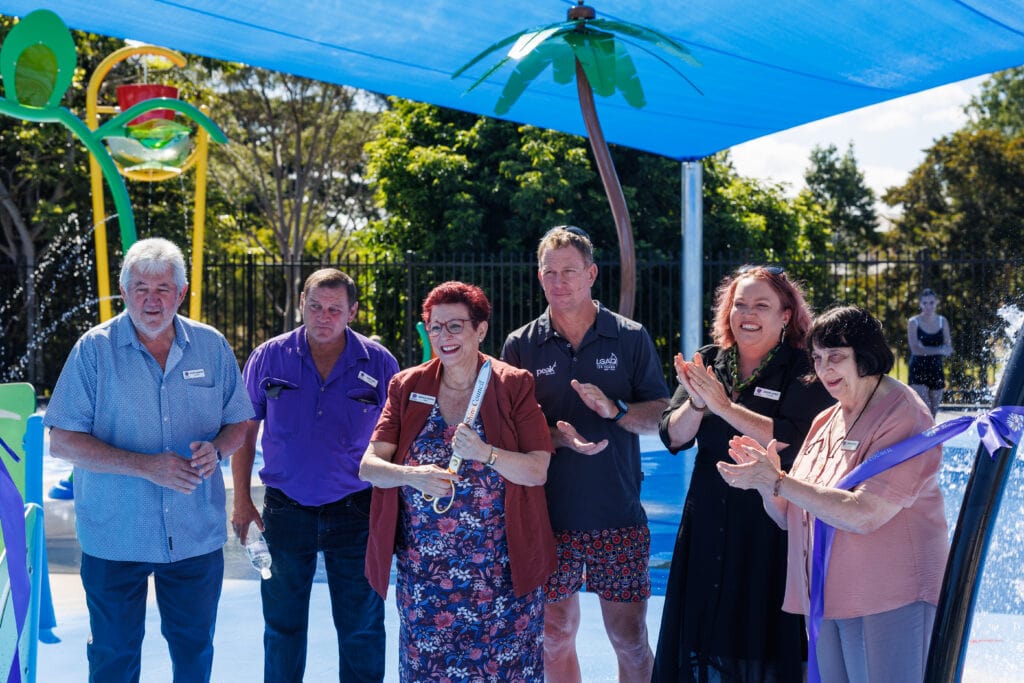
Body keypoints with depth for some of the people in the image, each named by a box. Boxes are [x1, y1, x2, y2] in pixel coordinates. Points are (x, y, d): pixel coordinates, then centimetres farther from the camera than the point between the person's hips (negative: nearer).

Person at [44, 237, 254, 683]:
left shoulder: (212, 347, 2)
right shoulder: (94, 349, -7)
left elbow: (239, 423, 11)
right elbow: (62, 442, -11)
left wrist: (216, 449, -14)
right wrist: (146, 466, -22)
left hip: (197, 535, 2)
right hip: (114, 538, -2)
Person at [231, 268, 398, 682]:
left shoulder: (379, 364, -4)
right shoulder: (269, 358, -2)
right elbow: (244, 431, 6)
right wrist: (242, 501, 3)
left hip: (355, 511, -1)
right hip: (286, 509, 1)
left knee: (361, 629, 6)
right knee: (282, 626, 12)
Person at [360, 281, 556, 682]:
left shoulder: (514, 387, -1)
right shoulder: (407, 387, 5)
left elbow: (538, 471, -7)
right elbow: (368, 466, -1)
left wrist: (485, 453, -24)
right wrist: (412, 476, -21)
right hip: (423, 571, 2)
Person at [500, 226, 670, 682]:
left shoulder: (630, 339, 3)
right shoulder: (520, 346, 4)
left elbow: (661, 417, 3)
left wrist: (616, 409, -17)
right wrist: (556, 437, -15)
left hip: (619, 515, -1)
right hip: (549, 516, 1)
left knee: (630, 638, 4)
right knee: (556, 636, 9)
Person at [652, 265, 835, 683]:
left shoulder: (802, 372, -6)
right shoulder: (707, 362, 7)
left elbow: (792, 441, -20)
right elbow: (673, 437, 1)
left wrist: (724, 406, -22)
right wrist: (696, 403, -19)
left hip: (772, 528, -4)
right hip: (709, 524, 4)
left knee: (764, 638, 1)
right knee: (706, 629, 8)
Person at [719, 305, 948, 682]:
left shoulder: (903, 417, -12)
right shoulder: (825, 422, 13)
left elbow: (864, 515, -23)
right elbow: (789, 517, 12)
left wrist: (777, 481, -20)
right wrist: (766, 478, -9)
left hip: (888, 604, -7)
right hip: (824, 601, 7)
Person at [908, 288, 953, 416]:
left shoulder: (943, 322, 7)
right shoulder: (913, 322, -3)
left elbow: (949, 349, 0)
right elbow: (915, 349, -13)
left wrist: (925, 349, -18)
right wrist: (939, 350, -21)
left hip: (936, 371, 4)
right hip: (918, 371, -4)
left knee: (933, 412, 7)